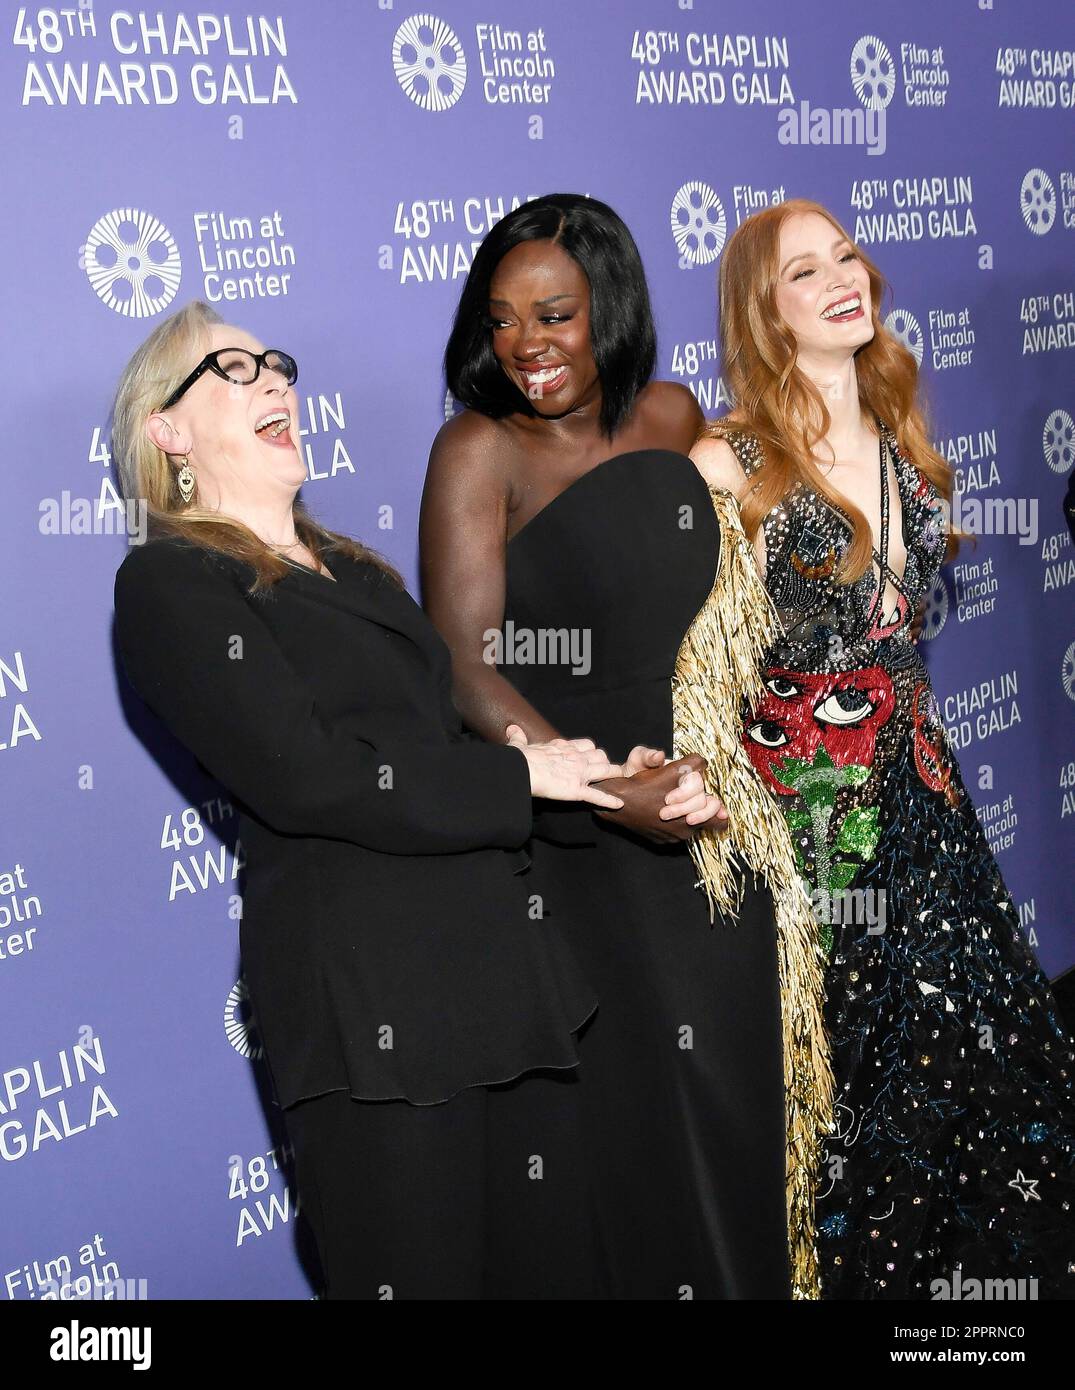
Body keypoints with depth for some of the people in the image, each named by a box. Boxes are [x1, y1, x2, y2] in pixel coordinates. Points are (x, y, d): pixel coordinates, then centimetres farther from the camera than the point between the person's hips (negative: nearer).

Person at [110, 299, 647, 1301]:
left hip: (498, 970, 8)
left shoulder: (353, 571, 21)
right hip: (370, 1002, -7)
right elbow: (303, 777, -15)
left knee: (553, 1264, 11)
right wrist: (520, 778, -9)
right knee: (425, 1273, 1)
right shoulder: (170, 584, -4)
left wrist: (617, 784, 2)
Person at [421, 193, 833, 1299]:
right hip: (578, 847, -5)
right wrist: (609, 789, -23)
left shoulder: (672, 416, 6)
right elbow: (466, 673, -15)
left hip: (716, 826, 5)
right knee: (622, 1107, 4)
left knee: (733, 1085, 13)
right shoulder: (479, 451, -8)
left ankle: (747, 1274, 34)